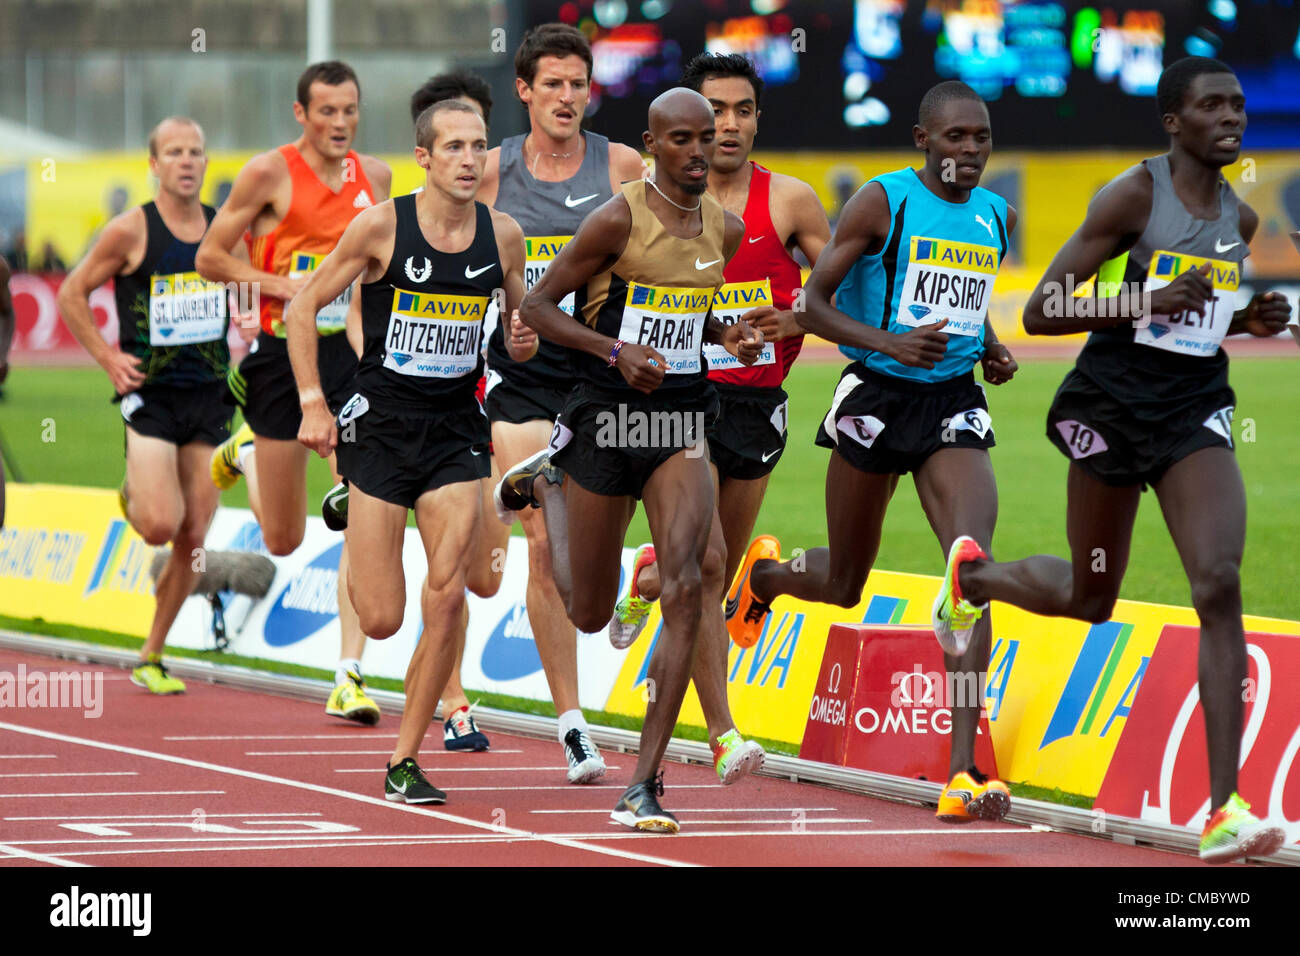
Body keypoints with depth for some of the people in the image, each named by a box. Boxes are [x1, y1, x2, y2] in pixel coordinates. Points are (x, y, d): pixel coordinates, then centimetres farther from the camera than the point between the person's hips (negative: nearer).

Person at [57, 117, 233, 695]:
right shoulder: (132, 230, -7)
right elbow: (72, 294, 1)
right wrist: (108, 359, -7)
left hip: (209, 393, 4)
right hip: (148, 392, -4)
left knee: (193, 539, 1)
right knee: (160, 525, -17)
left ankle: (152, 656, 15)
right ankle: (133, 497, 21)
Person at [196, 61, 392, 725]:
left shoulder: (376, 177, 7)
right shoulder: (269, 174, -6)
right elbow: (210, 257, -3)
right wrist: (281, 285, -15)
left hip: (354, 354, 3)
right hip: (284, 353, -3)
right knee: (283, 540, 8)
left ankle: (350, 677, -9)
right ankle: (246, 452, 43)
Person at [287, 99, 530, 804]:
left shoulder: (503, 234, 1)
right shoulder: (381, 226, -10)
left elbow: (519, 314, 18)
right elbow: (304, 305, -2)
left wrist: (522, 341, -7)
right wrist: (312, 402, -10)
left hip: (457, 428, 3)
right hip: (382, 422, -3)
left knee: (447, 599, -10)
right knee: (381, 619, -4)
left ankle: (404, 761, 2)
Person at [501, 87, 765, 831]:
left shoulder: (726, 230, 5)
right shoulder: (618, 219, -12)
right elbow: (538, 306, -8)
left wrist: (727, 336, 1)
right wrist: (616, 351, -21)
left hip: (681, 423, 3)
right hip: (607, 416, -3)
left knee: (687, 587, -18)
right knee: (590, 613, 12)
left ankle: (644, 787, -15)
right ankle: (545, 486, 45)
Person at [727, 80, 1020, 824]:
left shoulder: (996, 218, 8)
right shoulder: (883, 203, -9)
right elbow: (813, 305, -9)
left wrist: (991, 350, 6)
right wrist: (890, 342, -24)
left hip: (954, 406, 3)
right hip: (877, 396, -3)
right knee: (844, 585, 12)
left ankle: (963, 774, -22)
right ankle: (763, 574, 52)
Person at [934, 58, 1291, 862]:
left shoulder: (1240, 218, 6)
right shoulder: (1133, 195, -11)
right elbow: (1040, 313, -14)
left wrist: (1251, 321, 3)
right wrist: (1145, 303, -27)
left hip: (1196, 407, 3)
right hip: (1115, 399, -3)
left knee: (1219, 584, -18)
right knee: (1090, 600, 12)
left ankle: (1226, 810, -22)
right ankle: (975, 570, 49)